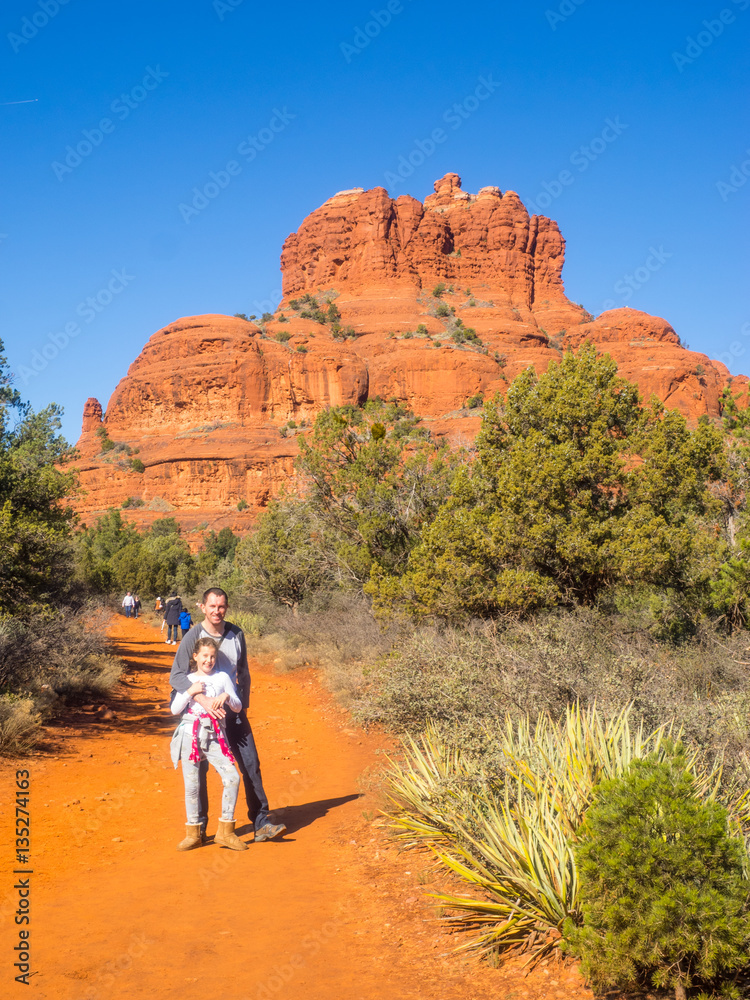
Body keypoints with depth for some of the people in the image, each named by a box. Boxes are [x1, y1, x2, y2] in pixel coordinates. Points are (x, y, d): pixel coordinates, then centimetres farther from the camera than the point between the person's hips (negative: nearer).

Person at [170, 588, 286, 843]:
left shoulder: (236, 634, 2)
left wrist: (244, 704, 9)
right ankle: (199, 827, 19)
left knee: (250, 764, 0)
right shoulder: (193, 637, -10)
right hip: (201, 713, -3)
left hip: (232, 710, 3)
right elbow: (176, 676, -17)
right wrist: (203, 700, -28)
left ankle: (262, 823, 6)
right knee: (198, 770, 4)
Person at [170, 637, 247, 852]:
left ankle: (225, 831, 0)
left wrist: (227, 697, -13)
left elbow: (238, 707, 8)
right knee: (192, 785, 1)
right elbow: (174, 709, 4)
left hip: (214, 736, 0)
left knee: (232, 778, -12)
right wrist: (190, 692, -9)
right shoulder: (188, 680, 9)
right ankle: (193, 833, 17)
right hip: (190, 734, 0)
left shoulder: (222, 677, 9)